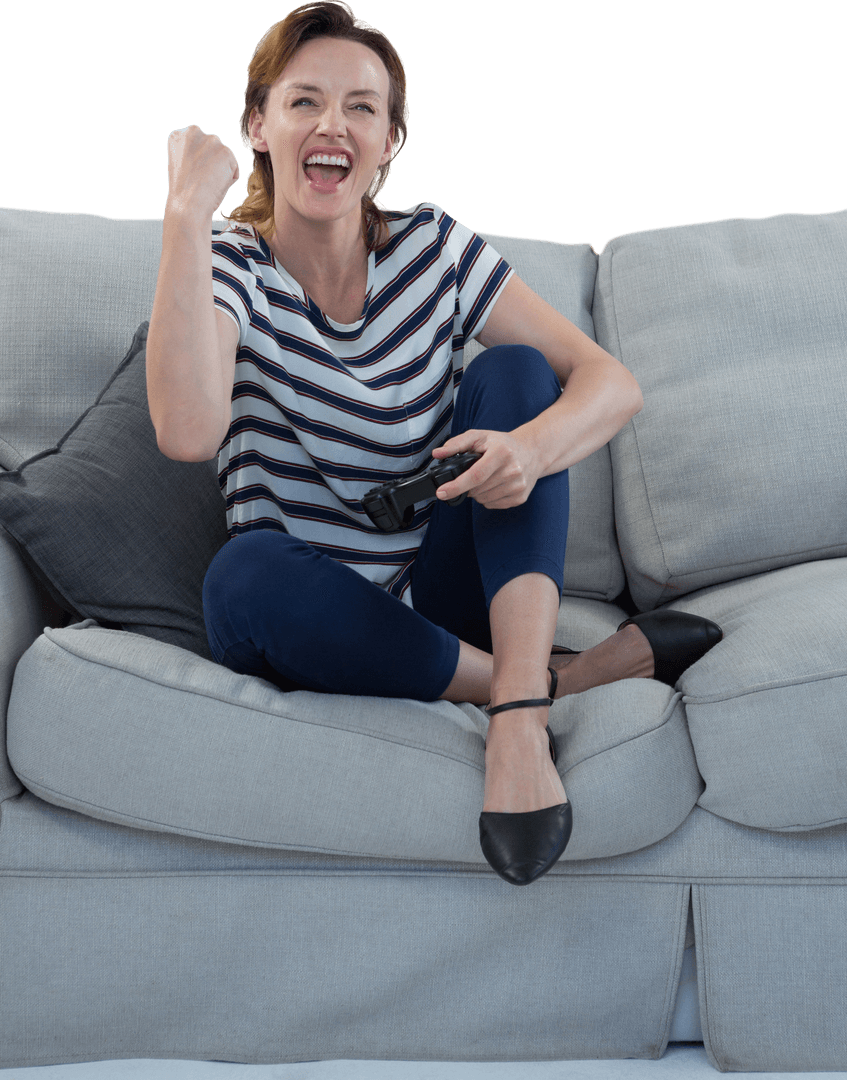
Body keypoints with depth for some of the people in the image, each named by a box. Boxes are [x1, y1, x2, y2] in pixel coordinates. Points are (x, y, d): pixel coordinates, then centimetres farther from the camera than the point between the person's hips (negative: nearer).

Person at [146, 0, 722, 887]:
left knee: (512, 371, -15)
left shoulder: (434, 248, 0)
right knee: (245, 573, -35)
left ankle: (521, 705, -32)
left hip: (441, 598, 3)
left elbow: (613, 381, -7)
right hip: (312, 628, -2)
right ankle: (587, 669, -23)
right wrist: (186, 211, -29)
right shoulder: (230, 267, -8)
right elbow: (188, 432, -31)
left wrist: (534, 448, -30)